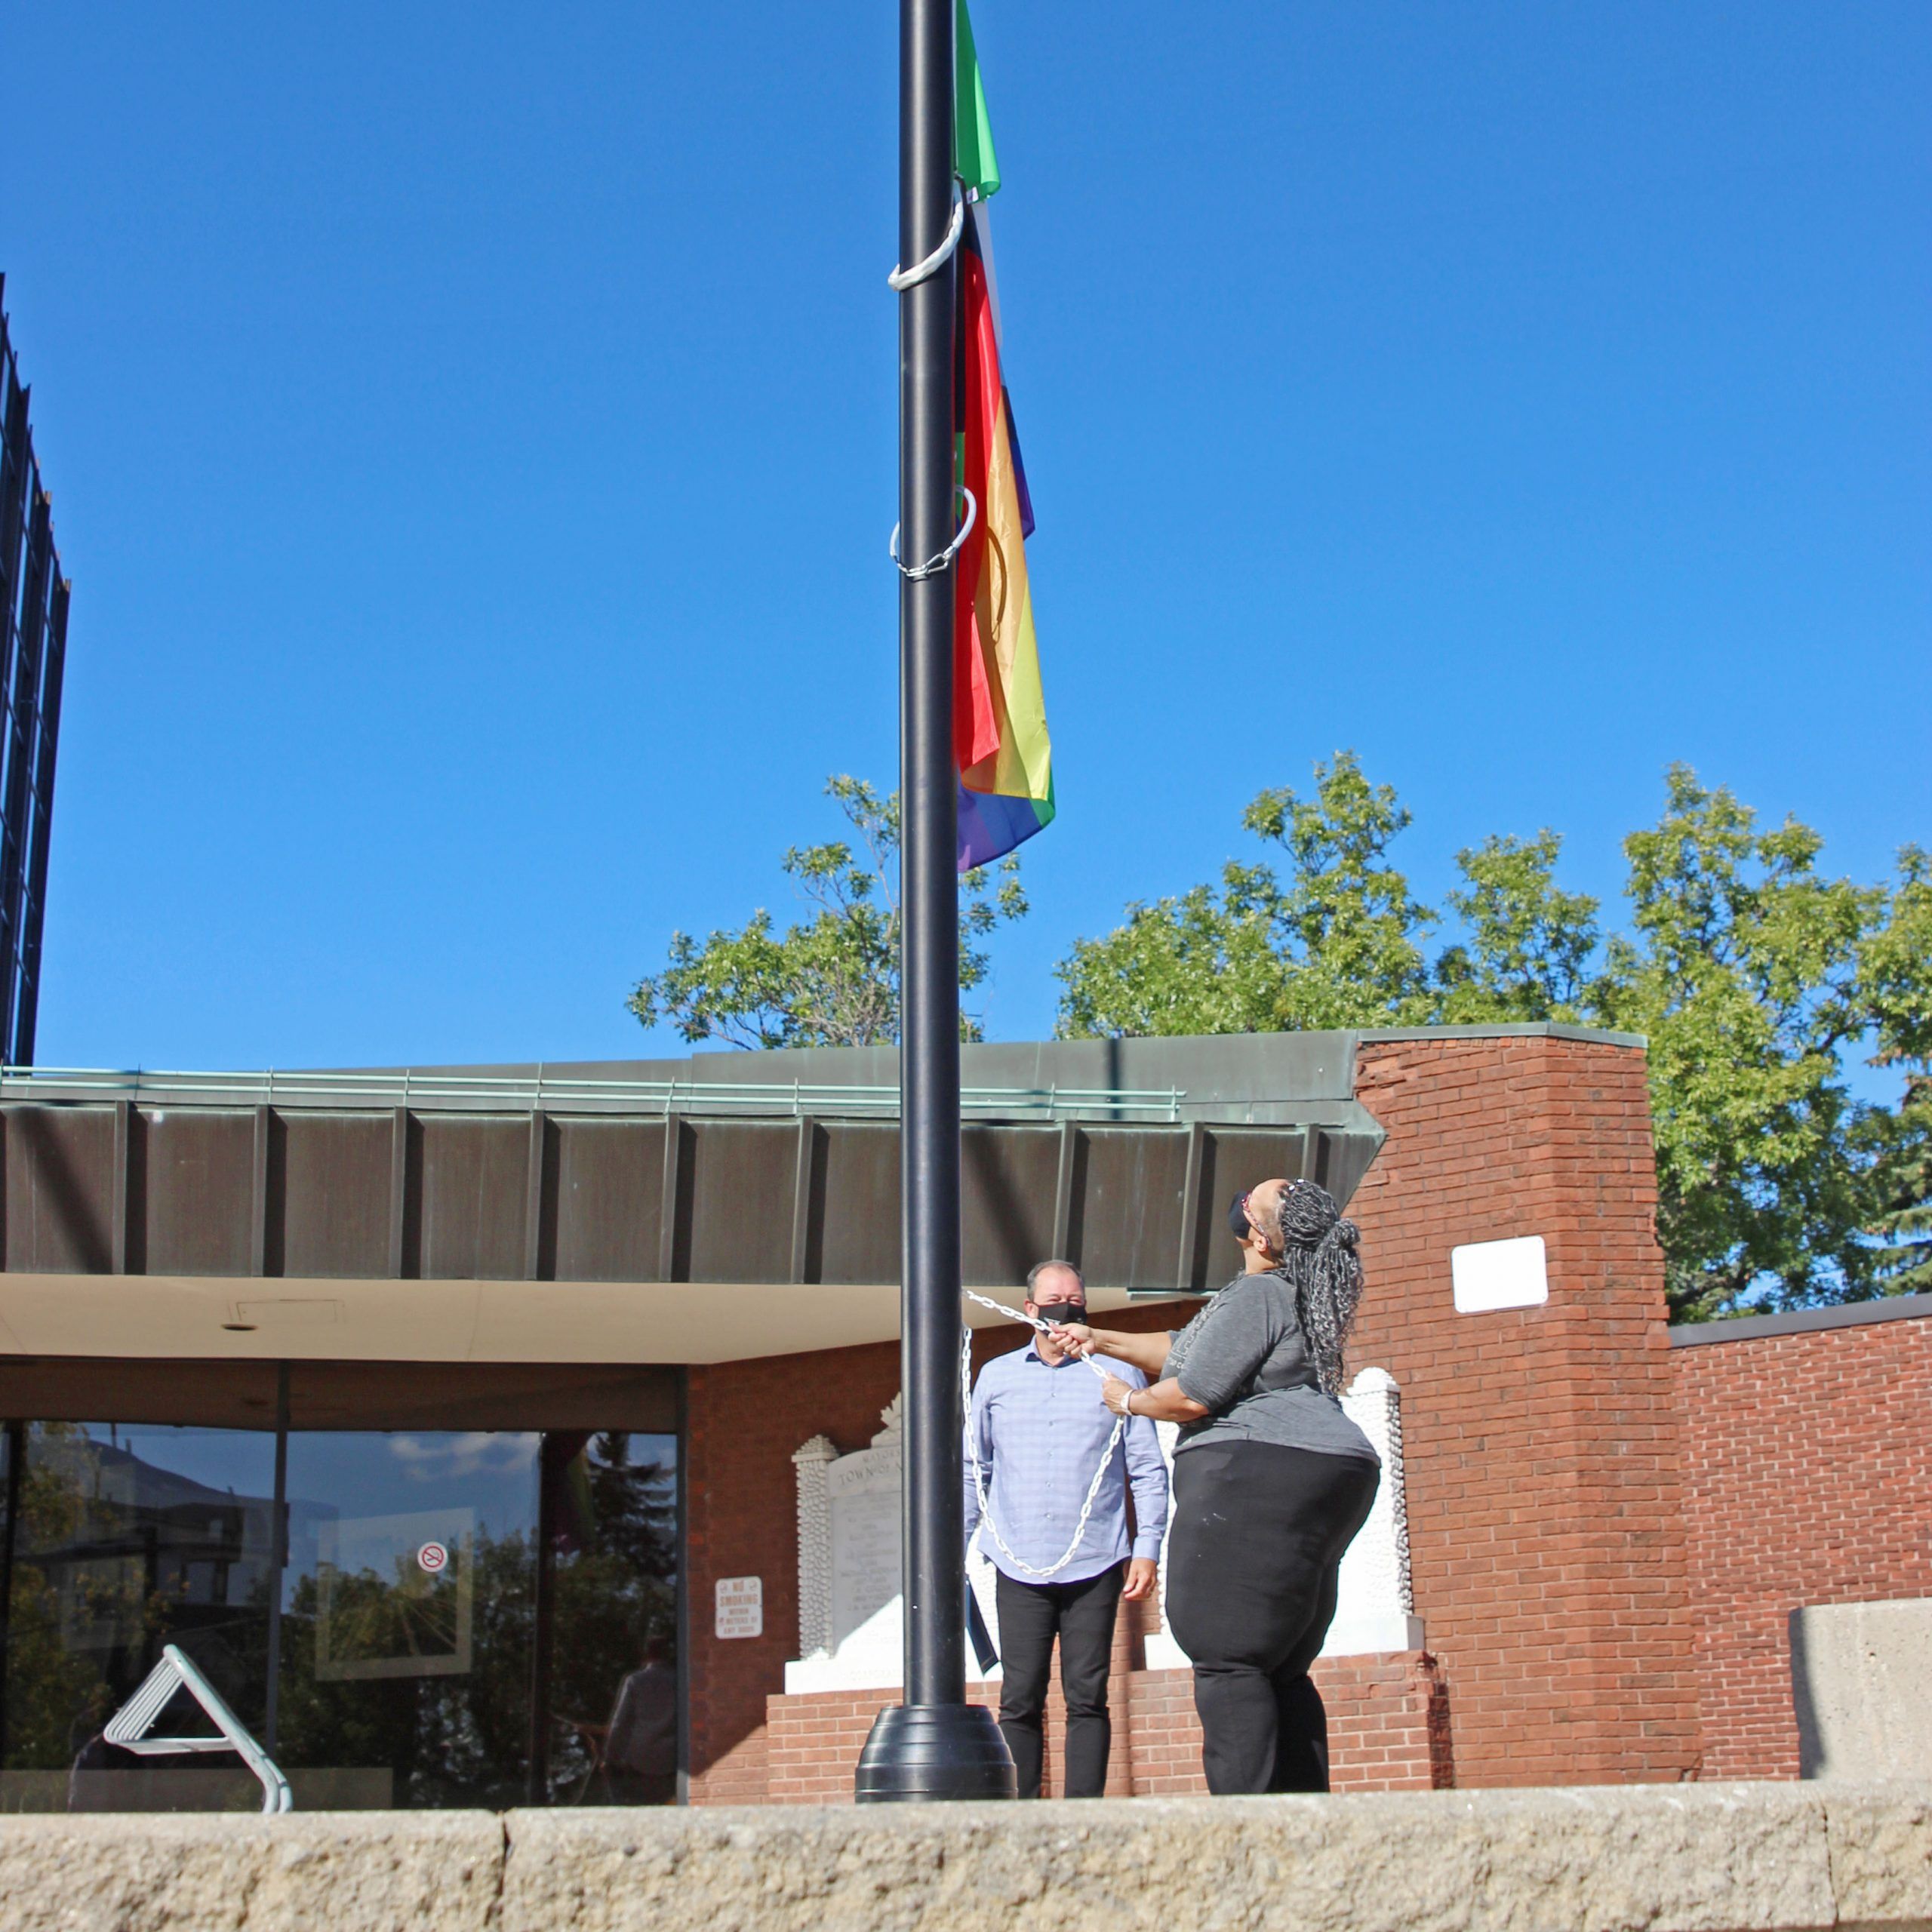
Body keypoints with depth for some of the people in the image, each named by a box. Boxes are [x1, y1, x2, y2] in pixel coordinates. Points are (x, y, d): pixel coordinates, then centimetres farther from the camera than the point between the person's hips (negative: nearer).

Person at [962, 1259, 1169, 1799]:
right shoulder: (997, 1377, 13)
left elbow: (1148, 1469, 7)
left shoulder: (1118, 1374, 7)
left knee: (1087, 1699, -1)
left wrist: (1147, 1548, -2)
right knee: (1019, 1702, -2)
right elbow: (973, 1469, 15)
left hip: (1094, 1567, -1)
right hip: (1020, 1568, 1)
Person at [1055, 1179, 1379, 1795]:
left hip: (1259, 1477, -11)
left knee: (1228, 1661, -11)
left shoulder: (1255, 1296, -13)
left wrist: (1129, 1400, 5)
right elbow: (1186, 1351, 32)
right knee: (1280, 1669, 12)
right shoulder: (1295, 1295, 20)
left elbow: (1192, 1394, -14)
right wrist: (1104, 1341, 36)